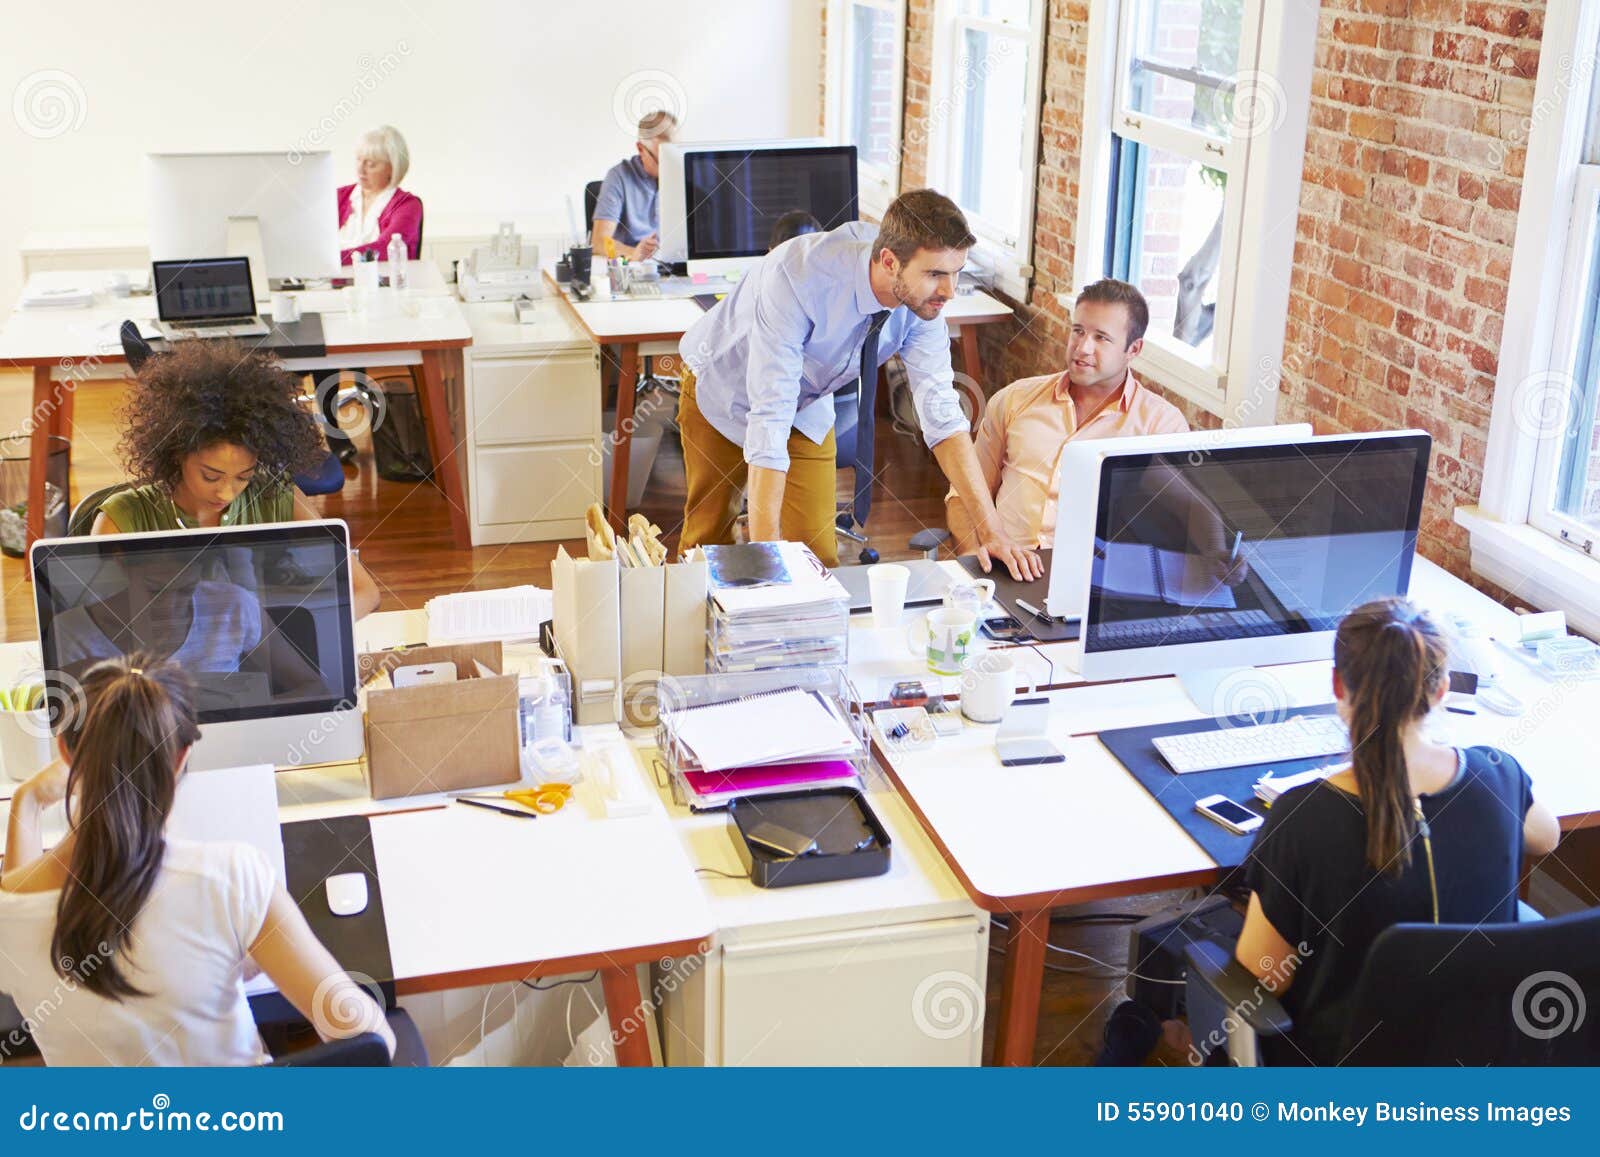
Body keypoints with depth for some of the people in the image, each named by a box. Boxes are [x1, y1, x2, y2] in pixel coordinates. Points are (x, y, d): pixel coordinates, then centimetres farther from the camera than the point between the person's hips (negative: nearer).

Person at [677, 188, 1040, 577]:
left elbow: (942, 416, -20)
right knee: (709, 539, 8)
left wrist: (991, 531, -28)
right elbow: (769, 418, -44)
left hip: (808, 406, 4)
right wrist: (765, 554, -49)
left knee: (818, 553, -4)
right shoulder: (798, 276, -41)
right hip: (722, 388, -4)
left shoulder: (921, 298, -24)